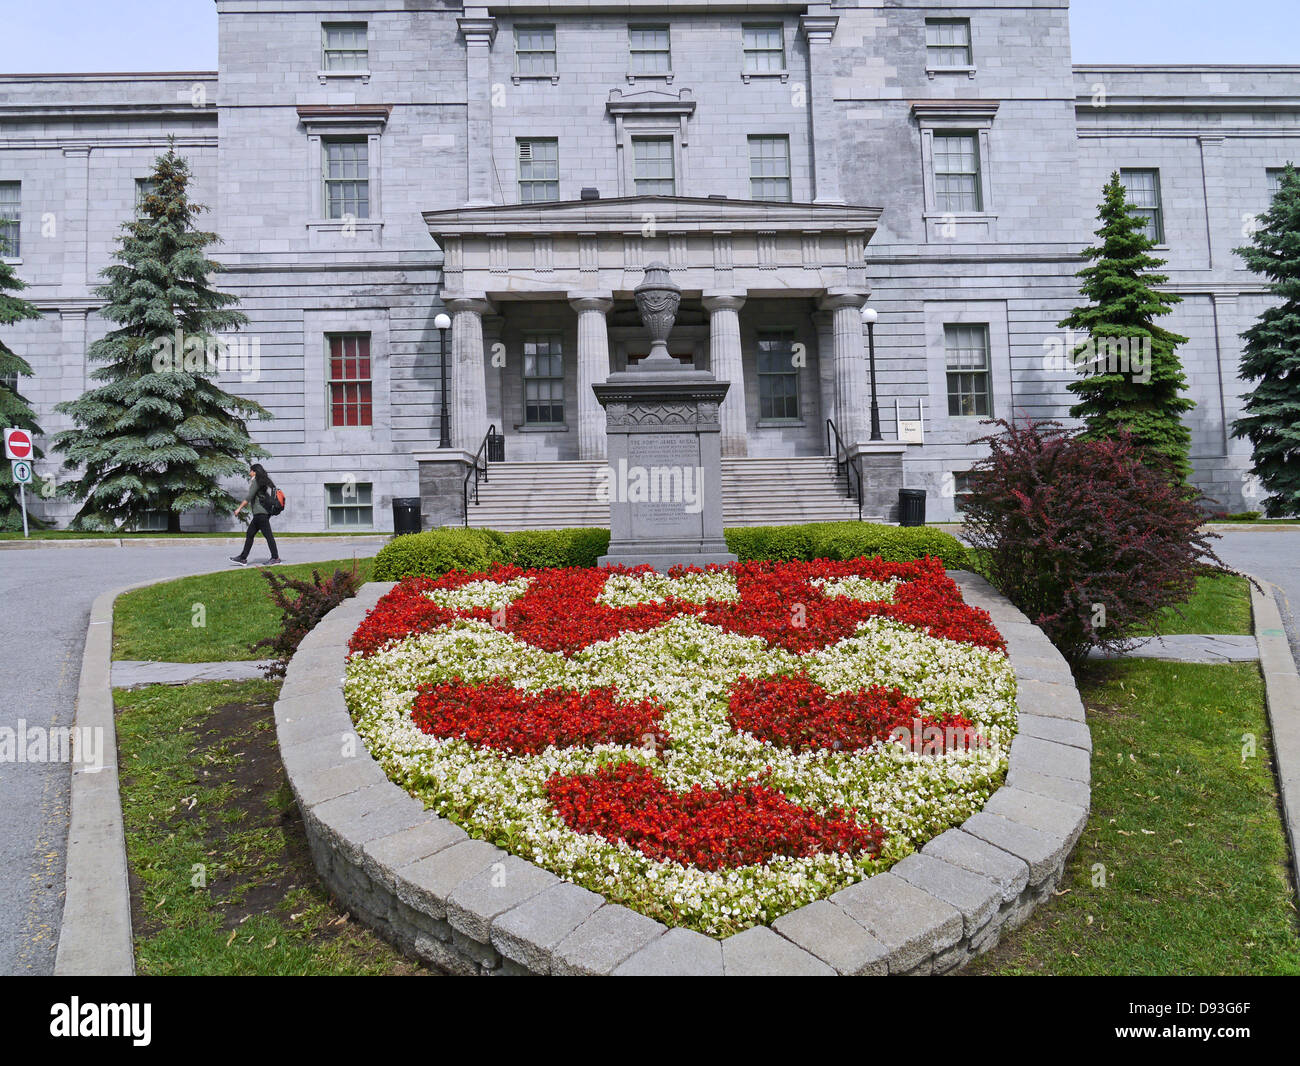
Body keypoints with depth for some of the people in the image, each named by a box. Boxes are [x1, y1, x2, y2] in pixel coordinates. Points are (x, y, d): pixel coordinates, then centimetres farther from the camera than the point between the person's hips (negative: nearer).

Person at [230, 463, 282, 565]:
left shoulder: (256, 481, -9)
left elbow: (249, 496, -13)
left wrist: (239, 508, -11)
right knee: (250, 534, 11)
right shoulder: (264, 481, 18)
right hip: (259, 513, 10)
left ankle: (275, 557, -4)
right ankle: (243, 558, 14)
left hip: (261, 512, -10)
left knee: (268, 534, -7)